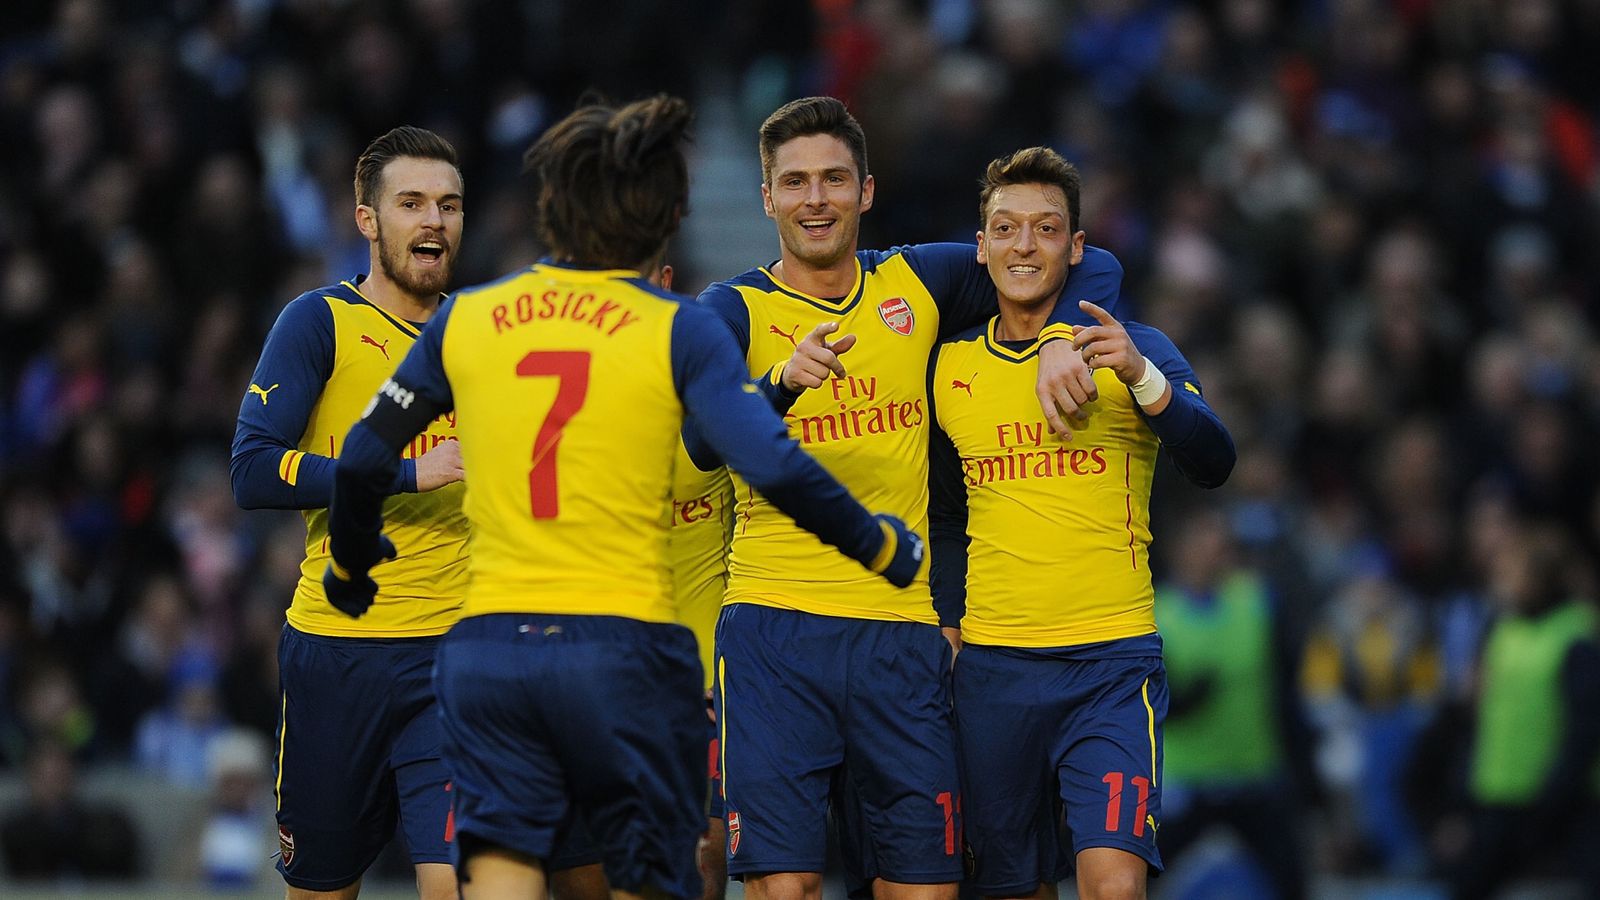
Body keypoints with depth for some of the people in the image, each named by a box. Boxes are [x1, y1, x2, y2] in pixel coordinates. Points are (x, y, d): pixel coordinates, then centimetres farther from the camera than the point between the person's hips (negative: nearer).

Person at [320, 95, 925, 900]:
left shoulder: (465, 319, 8)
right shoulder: (678, 332, -3)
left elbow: (364, 461, 14)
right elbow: (776, 471, -11)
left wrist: (351, 563, 33)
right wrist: (883, 548, 4)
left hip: (485, 644, 2)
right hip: (623, 641, -2)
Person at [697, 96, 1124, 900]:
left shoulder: (917, 284, 11)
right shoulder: (734, 311, 0)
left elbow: (1091, 269, 17)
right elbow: (701, 440, -19)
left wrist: (1060, 340, -3)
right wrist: (782, 383, -37)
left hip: (899, 630, 3)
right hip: (773, 630, -3)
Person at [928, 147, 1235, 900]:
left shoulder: (1132, 351, 1)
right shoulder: (950, 368, 10)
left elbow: (1213, 465, -14)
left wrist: (1142, 378, -28)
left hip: (1111, 662, -3)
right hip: (992, 666, 3)